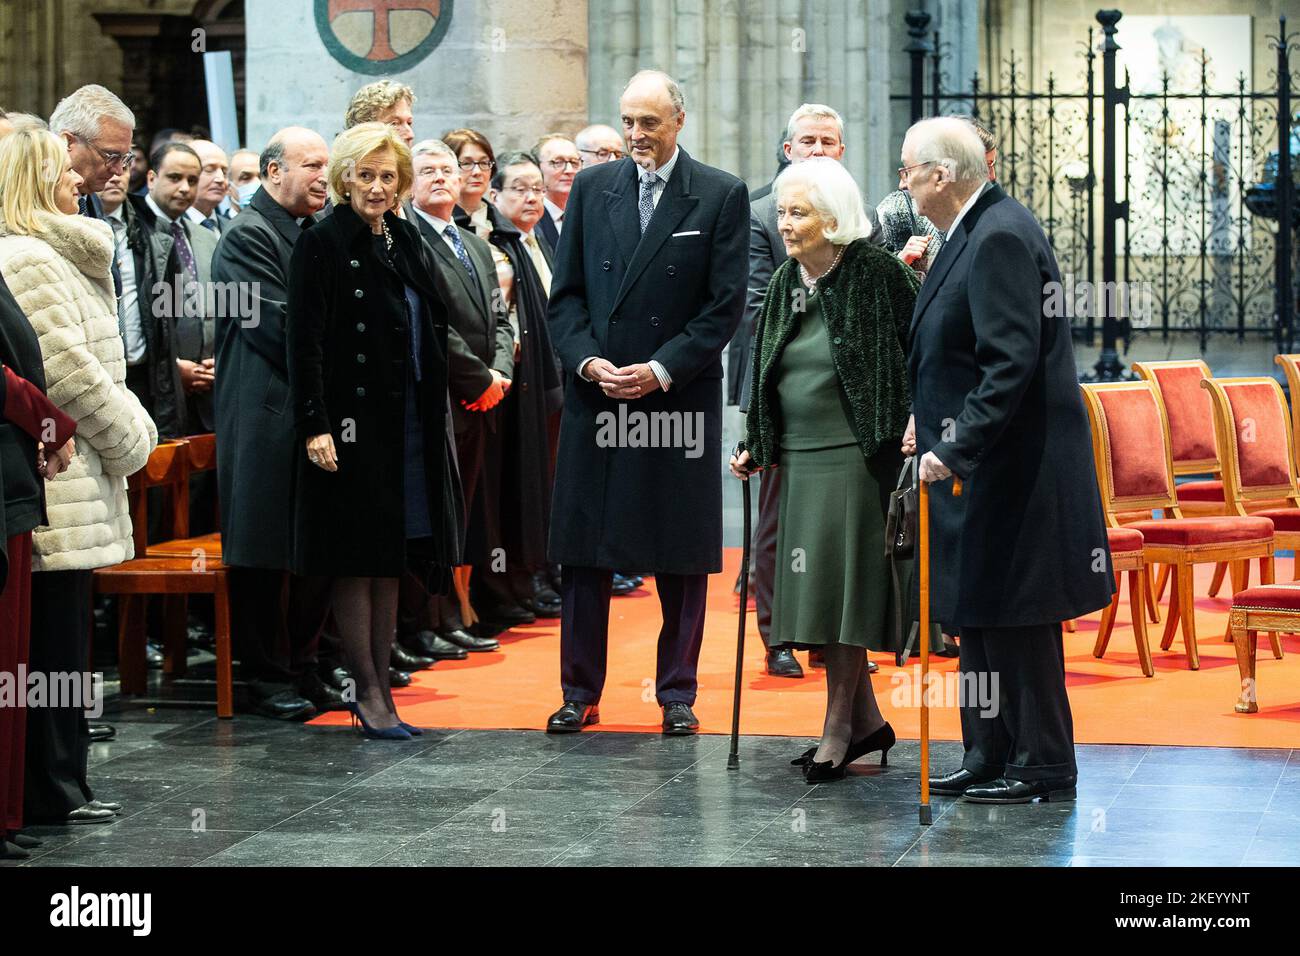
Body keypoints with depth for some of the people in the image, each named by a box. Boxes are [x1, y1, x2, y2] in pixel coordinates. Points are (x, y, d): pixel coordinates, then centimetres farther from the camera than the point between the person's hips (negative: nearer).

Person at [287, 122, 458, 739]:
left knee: (391, 559, 10)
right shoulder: (322, 245, -8)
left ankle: (380, 685, 16)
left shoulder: (407, 242, 13)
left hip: (409, 425, 7)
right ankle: (369, 693, 4)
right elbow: (305, 342, -13)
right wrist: (315, 426, -19)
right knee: (357, 560, -2)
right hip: (352, 422, -7)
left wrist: (435, 418, 13)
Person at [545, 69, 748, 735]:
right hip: (595, 395, 3)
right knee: (582, 550, 4)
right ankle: (580, 693, 13)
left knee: (681, 555, 3)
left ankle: (677, 694, 13)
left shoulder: (721, 196, -1)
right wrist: (588, 360, -8)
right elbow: (565, 293, 8)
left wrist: (662, 369, -12)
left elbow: (725, 304, -4)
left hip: (680, 398, -2)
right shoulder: (592, 189, 8)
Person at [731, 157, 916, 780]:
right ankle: (866, 720, 19)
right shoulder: (785, 283, 11)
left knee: (841, 584, -6)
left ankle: (838, 729, 2)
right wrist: (755, 447, 14)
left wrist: (916, 420, -16)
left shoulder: (875, 273, -9)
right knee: (815, 587, 7)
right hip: (799, 460, 7)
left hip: (856, 456, -7)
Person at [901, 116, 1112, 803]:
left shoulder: (1001, 237, -19)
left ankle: (1044, 767, 6)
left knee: (1015, 619, -3)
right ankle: (990, 758, 22)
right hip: (978, 467, 10)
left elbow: (1012, 364, -26)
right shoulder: (972, 232, 12)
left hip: (1010, 468, -10)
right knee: (979, 616, 14)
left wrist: (954, 447, -26)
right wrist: (933, 418, 15)